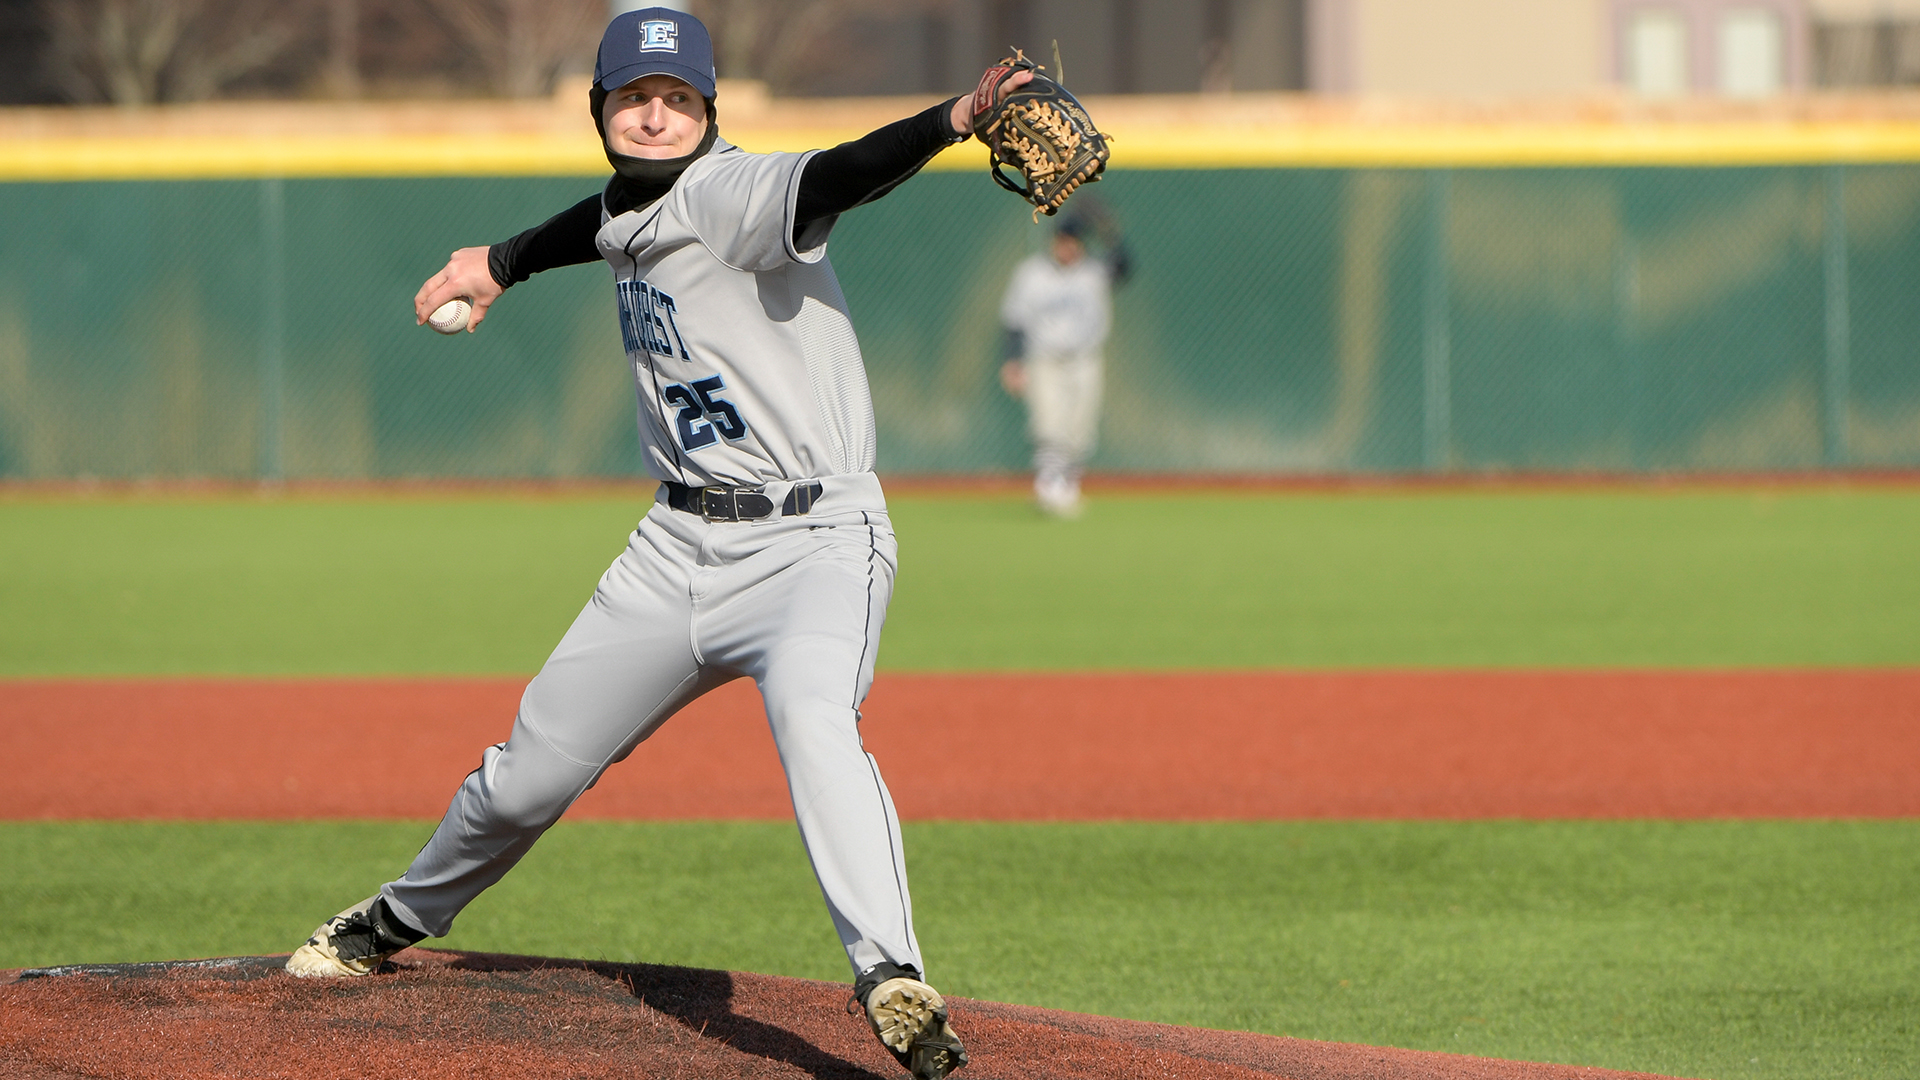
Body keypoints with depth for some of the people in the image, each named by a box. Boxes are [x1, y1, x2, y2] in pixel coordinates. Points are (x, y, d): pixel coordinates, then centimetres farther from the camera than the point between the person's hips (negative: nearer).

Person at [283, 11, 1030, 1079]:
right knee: (531, 772, 16)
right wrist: (504, 262, 48)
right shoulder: (630, 210, 7)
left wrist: (955, 118, -56)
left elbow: (830, 180, -38)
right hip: (682, 545, 7)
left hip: (813, 542, -7)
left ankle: (894, 982, -48)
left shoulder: (730, 194, -17)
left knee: (813, 715, -37)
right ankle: (400, 920, 42)